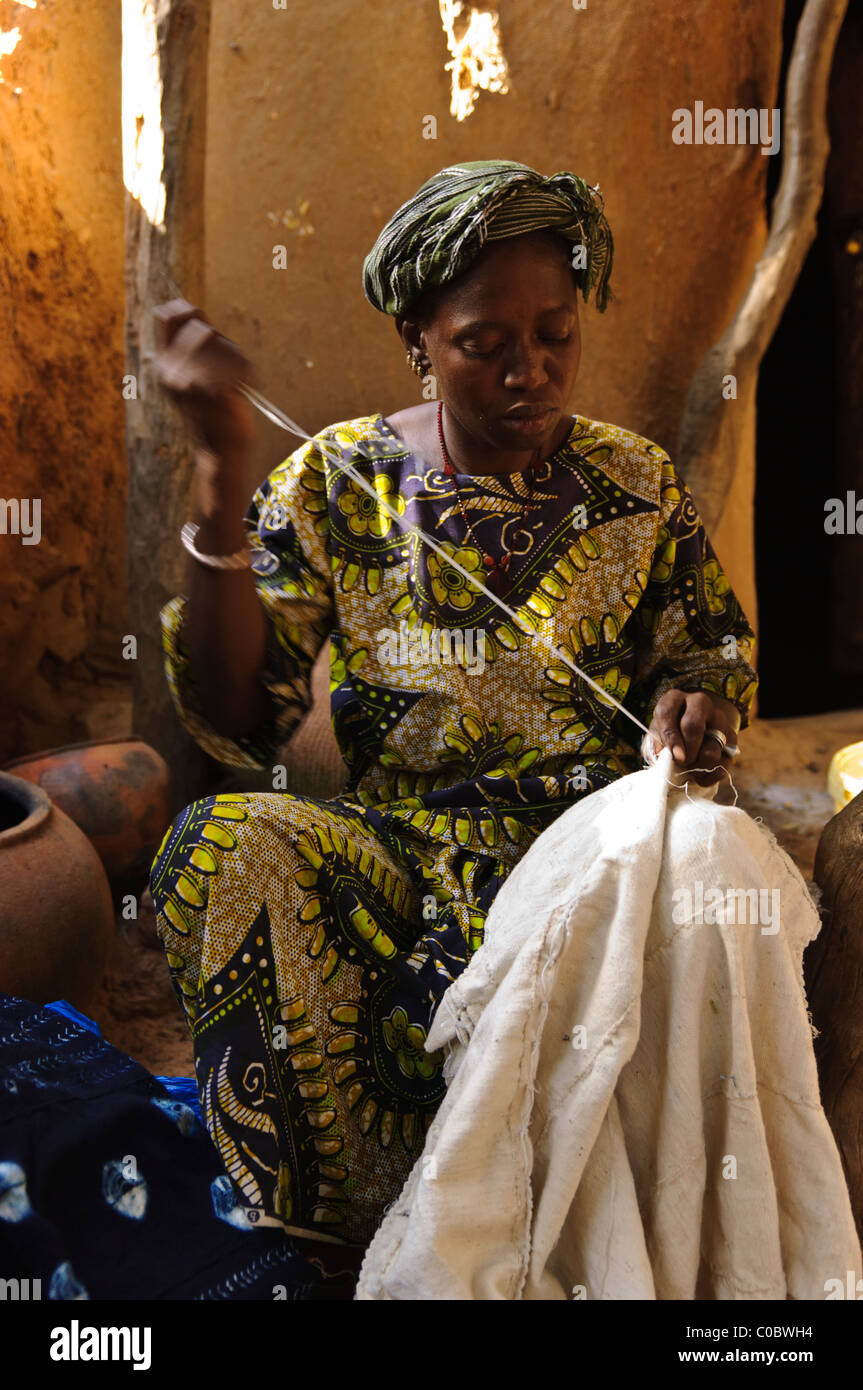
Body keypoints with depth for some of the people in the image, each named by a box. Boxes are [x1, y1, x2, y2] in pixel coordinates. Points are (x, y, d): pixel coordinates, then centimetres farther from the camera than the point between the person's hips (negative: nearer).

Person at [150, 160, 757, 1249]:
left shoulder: (639, 487, 6)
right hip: (397, 838, 1)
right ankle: (349, 1238, -15)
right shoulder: (335, 482, 2)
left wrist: (692, 708, -11)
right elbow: (236, 717, -7)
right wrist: (222, 474, -17)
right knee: (224, 849, -31)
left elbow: (713, 656, 15)